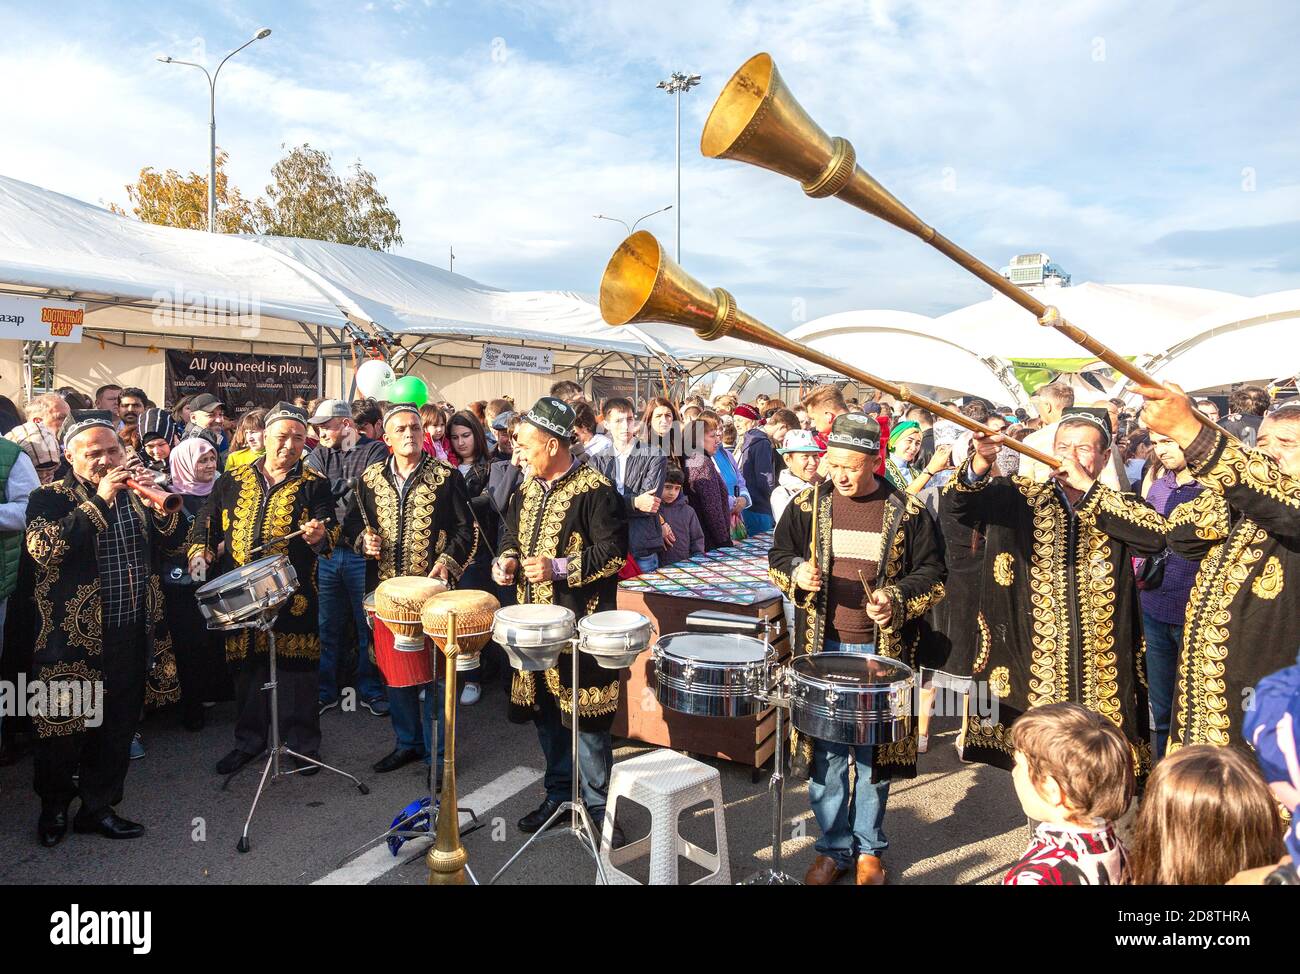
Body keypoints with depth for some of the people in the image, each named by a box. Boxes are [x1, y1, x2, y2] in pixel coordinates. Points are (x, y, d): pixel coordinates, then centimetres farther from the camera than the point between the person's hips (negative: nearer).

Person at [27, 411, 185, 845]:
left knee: (118, 727, 13)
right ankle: (54, 808, 32)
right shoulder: (50, 497, -5)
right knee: (65, 727, 10)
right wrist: (99, 501, -24)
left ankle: (99, 806, 29)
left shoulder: (135, 493, 9)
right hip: (74, 635, -4)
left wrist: (160, 502, -16)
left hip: (133, 634, 4)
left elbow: (174, 537, 3)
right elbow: (43, 548, -22)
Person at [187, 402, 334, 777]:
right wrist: (200, 551, -1)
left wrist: (318, 538, -27)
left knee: (297, 669, 1)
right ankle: (248, 739, 30)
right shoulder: (232, 480, 11)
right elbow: (206, 522, 16)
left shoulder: (315, 484, 3)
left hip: (293, 595, -2)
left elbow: (330, 538, -5)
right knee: (246, 666, 12)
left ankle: (303, 744, 16)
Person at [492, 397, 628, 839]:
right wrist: (508, 559, 2)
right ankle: (558, 793, 32)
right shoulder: (527, 489, 11)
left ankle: (598, 804, 16)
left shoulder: (595, 490, -12)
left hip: (580, 623, -7)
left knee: (586, 716, -1)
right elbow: (512, 533, 24)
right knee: (544, 711, 15)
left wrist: (560, 568, -23)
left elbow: (614, 552, -16)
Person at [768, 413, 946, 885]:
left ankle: (869, 848, 29)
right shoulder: (808, 504, 0)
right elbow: (777, 557, 7)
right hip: (823, 648, 1)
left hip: (881, 650, -1)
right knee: (825, 751, 8)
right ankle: (833, 847, 26)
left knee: (875, 751, 11)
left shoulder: (907, 512, -5)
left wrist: (897, 600, -18)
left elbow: (933, 576, -1)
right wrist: (797, 572, -15)